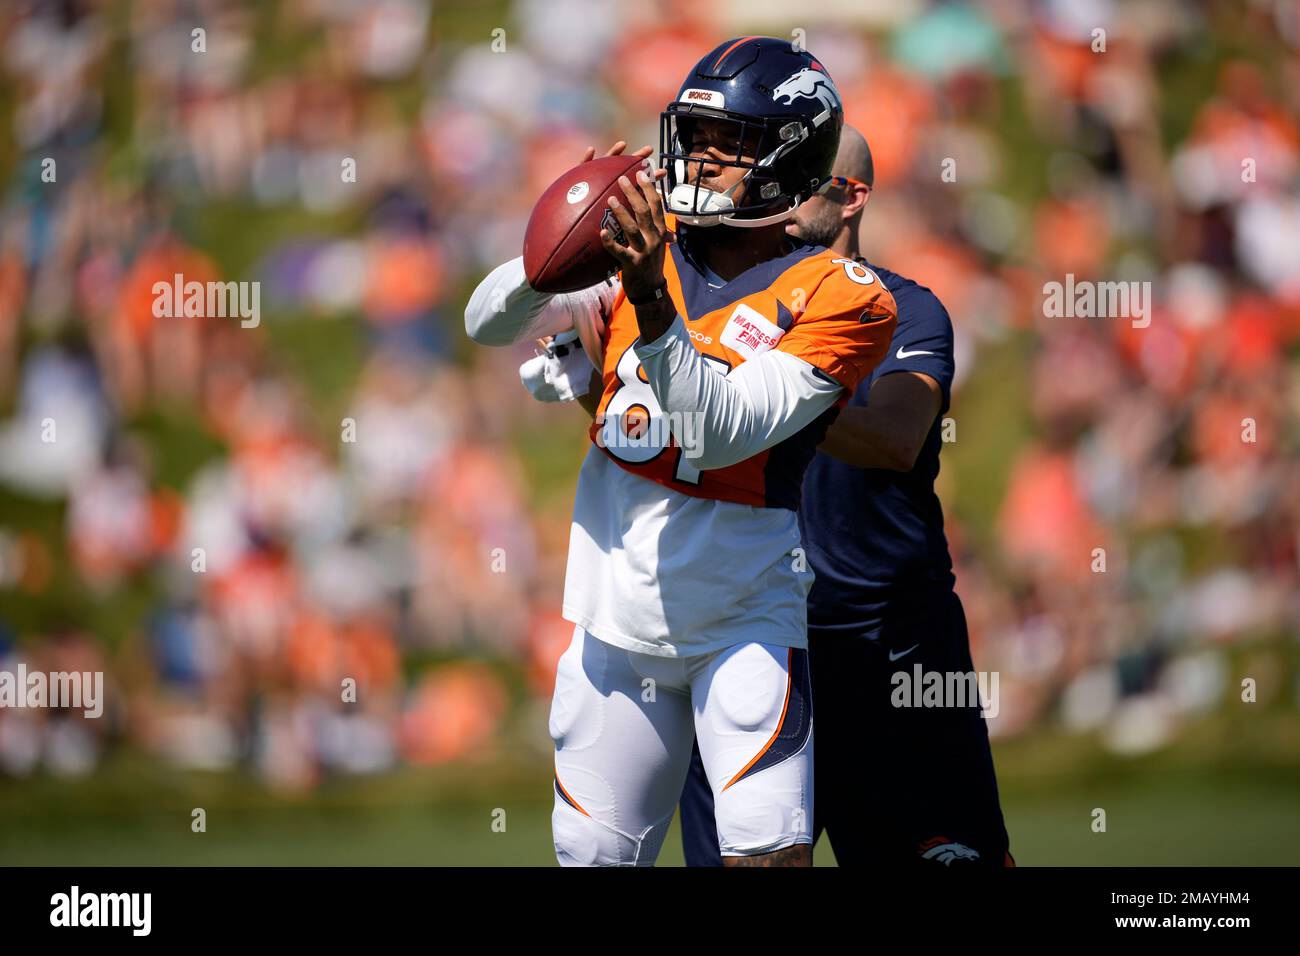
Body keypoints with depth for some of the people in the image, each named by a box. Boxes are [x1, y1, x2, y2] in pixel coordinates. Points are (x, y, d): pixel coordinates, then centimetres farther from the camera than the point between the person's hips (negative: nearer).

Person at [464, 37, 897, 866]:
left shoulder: (839, 299, -11)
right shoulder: (645, 246, 4)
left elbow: (723, 431, -23)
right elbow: (489, 324, 0)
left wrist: (654, 308, -35)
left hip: (743, 618, -5)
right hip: (618, 615, 5)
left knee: (769, 853, -18)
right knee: (595, 856, 11)